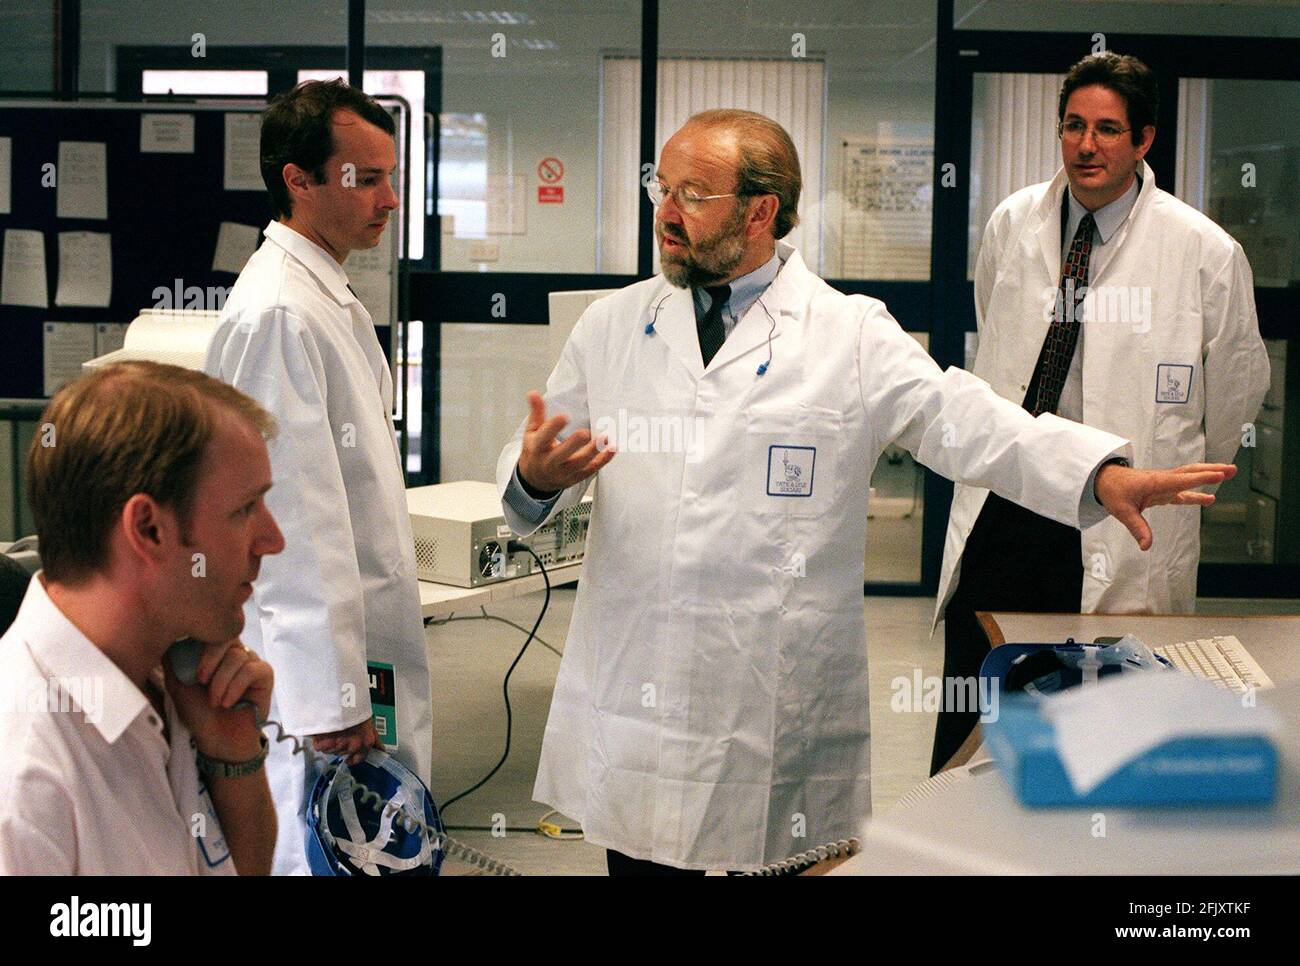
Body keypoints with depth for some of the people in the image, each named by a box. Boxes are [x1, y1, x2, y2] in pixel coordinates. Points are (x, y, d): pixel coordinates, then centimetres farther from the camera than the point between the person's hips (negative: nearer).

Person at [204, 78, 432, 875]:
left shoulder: (333, 299, 14)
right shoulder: (279, 313, -19)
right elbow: (296, 519, -23)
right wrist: (331, 696, -21)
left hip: (361, 649, 10)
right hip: (315, 658, -10)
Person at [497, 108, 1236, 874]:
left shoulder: (853, 338, -1)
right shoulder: (611, 327, 9)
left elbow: (964, 420, -12)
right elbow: (524, 482, 12)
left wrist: (1102, 475, -28)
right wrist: (536, 475, -13)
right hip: (631, 707, 3)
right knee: (641, 861, 11)